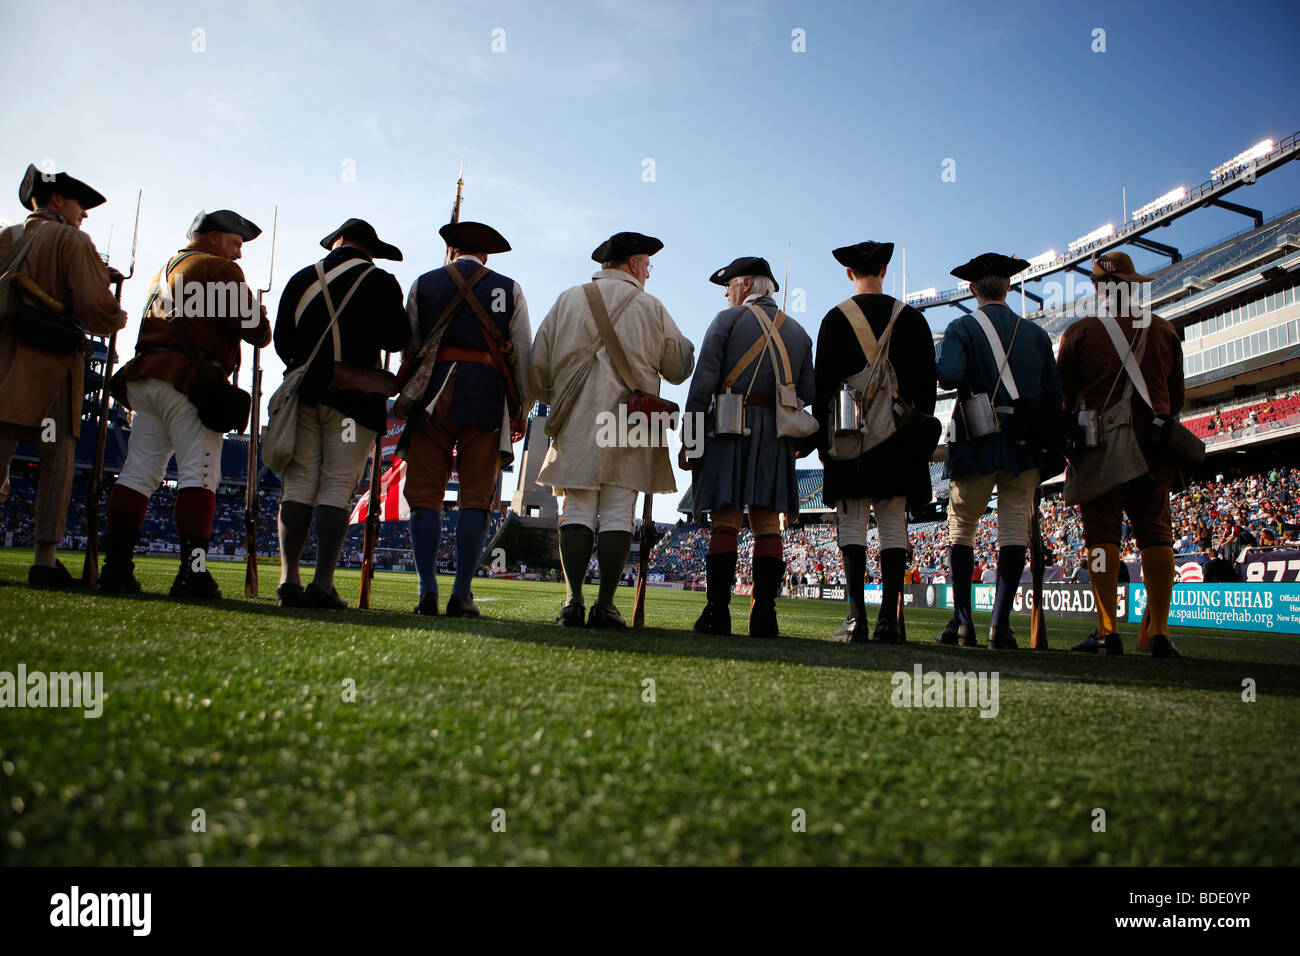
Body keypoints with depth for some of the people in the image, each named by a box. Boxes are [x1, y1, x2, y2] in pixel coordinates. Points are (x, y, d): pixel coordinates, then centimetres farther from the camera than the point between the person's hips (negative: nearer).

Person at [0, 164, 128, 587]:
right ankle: (45, 559, -3)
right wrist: (119, 318, 9)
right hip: (52, 365, -5)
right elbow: (95, 307, -11)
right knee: (58, 459, 0)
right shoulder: (71, 240, 0)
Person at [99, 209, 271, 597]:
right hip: (190, 383, -8)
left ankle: (116, 566, 6)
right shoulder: (221, 270, 1)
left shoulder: (164, 271, 28)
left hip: (144, 378, 8)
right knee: (199, 474, -10)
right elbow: (257, 332, -5)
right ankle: (193, 570, -17)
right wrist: (259, 314, 16)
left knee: (137, 474, 6)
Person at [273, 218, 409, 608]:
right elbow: (398, 340, -4)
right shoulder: (382, 283, 2)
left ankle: (289, 580, 0)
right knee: (337, 487, -3)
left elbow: (281, 341, 12)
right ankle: (322, 583, -8)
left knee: (298, 484, 5)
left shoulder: (302, 279, 11)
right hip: (355, 399, -2)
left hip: (303, 394, 3)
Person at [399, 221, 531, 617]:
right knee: (475, 496, 0)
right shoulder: (509, 289, 14)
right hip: (487, 392, 0)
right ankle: (462, 594, -4)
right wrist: (521, 411, 14)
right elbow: (523, 355, 9)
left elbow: (408, 349, 13)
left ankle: (428, 591, -4)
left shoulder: (424, 284, 14)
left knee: (425, 495, 2)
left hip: (433, 390, 0)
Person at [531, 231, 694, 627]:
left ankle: (573, 601, -3)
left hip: (577, 424, 1)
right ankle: (605, 605, -1)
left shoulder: (568, 300, 9)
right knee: (618, 515, 0)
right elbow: (678, 369, 11)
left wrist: (556, 401, 24)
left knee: (577, 512, 3)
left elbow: (539, 364, 8)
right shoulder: (651, 308, 5)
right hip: (631, 429, -1)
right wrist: (683, 342, 31)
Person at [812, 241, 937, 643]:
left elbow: (822, 384, 0)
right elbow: (927, 384, 7)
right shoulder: (912, 318, 9)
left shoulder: (836, 319, 3)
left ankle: (858, 620, -7)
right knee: (894, 525, 2)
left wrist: (823, 440, 5)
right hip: (900, 430, 2)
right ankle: (888, 620, -1)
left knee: (852, 522, -1)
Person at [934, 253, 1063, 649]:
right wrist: (1051, 445, 16)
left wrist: (966, 384, 4)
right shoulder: (1036, 333, 11)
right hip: (1027, 445, 3)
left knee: (962, 527, 8)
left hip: (978, 445, -3)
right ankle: (1001, 623, -3)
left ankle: (963, 622, 7)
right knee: (1015, 529, 2)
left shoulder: (962, 328, -1)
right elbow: (1054, 393, 10)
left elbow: (947, 374, -18)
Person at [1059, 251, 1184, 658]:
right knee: (1156, 534, 4)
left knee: (1102, 535, -3)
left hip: (1100, 448, -3)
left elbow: (1062, 395, 1)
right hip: (1153, 450, 3)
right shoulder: (1165, 331, 9)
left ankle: (1108, 632, -7)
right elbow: (1177, 397, 14)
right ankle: (1159, 632, 2)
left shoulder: (1081, 331, -2)